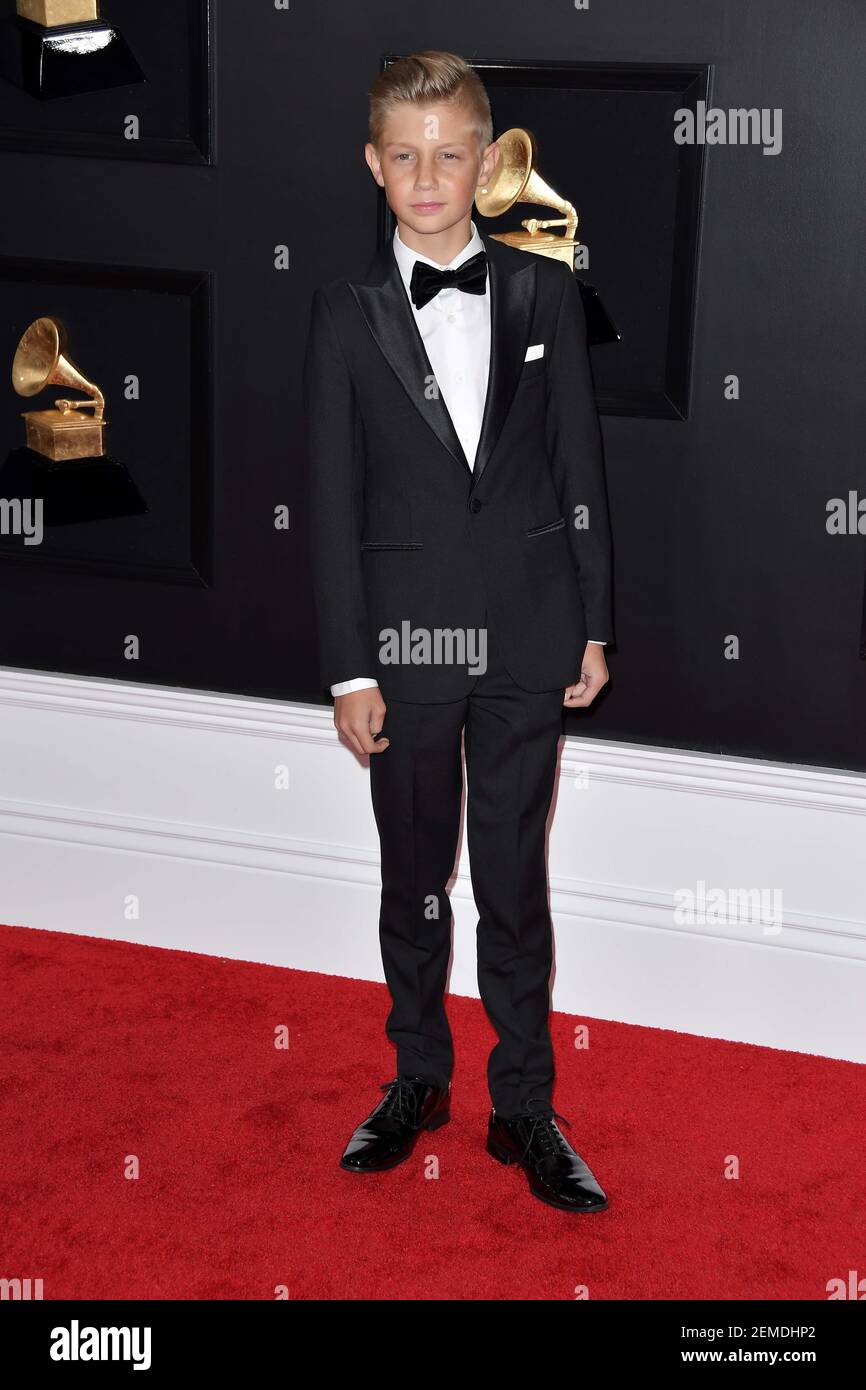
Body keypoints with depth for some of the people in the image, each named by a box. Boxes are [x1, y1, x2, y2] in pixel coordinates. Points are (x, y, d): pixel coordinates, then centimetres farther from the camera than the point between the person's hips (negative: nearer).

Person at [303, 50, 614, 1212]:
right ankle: (418, 1078, 31)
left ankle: (524, 1106, 20)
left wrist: (594, 625, 2)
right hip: (406, 636, 0)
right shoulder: (346, 316, 0)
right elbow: (332, 502, -2)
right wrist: (347, 670, -5)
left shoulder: (546, 293, 3)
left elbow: (581, 466, 5)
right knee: (414, 876, 13)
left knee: (516, 878, 8)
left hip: (529, 635, 0)